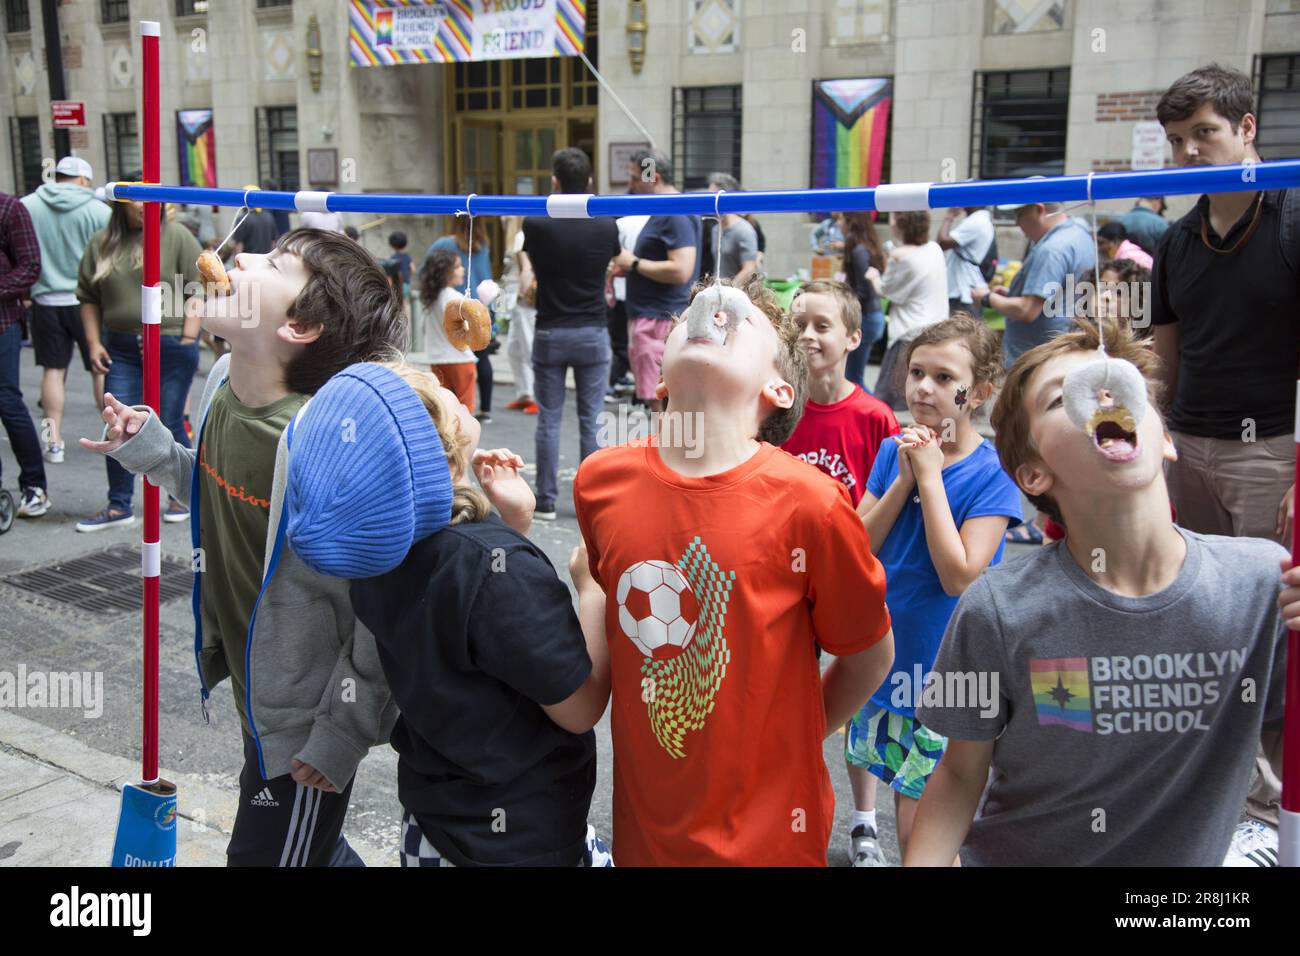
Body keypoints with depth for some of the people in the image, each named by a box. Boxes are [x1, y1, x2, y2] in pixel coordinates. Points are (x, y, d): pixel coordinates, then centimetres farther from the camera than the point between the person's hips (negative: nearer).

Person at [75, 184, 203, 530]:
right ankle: (119, 506, 13)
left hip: (171, 346, -4)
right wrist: (93, 342, 5)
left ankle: (181, 496, 22)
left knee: (169, 425, 4)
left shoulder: (176, 236, -2)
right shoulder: (101, 244, 9)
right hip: (121, 349, 4)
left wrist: (187, 340, -10)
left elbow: (197, 290, -5)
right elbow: (88, 298, 14)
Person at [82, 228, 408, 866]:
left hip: (307, 721, -7)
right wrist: (150, 451, -2)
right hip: (253, 692, 8)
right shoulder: (224, 382, -6)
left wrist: (344, 732, -18)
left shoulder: (328, 440, -31)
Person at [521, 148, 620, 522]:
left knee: (549, 421, 7)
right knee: (591, 422, 6)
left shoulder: (537, 225, -8)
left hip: (550, 334, 0)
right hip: (593, 335, 1)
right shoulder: (606, 227, -5)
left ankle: (546, 501, 12)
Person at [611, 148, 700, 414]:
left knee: (659, 402, -10)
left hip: (660, 322, -11)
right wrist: (627, 268, 14)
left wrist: (635, 263, -14)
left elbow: (680, 271, -24)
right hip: (650, 317, 11)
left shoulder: (676, 215, -14)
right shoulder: (663, 213, 18)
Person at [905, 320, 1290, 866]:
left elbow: (1288, 761, -7)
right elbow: (962, 774, -11)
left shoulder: (1264, 581, -18)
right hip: (1014, 854, -2)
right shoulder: (998, 611, -24)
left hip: (1192, 854, 3)